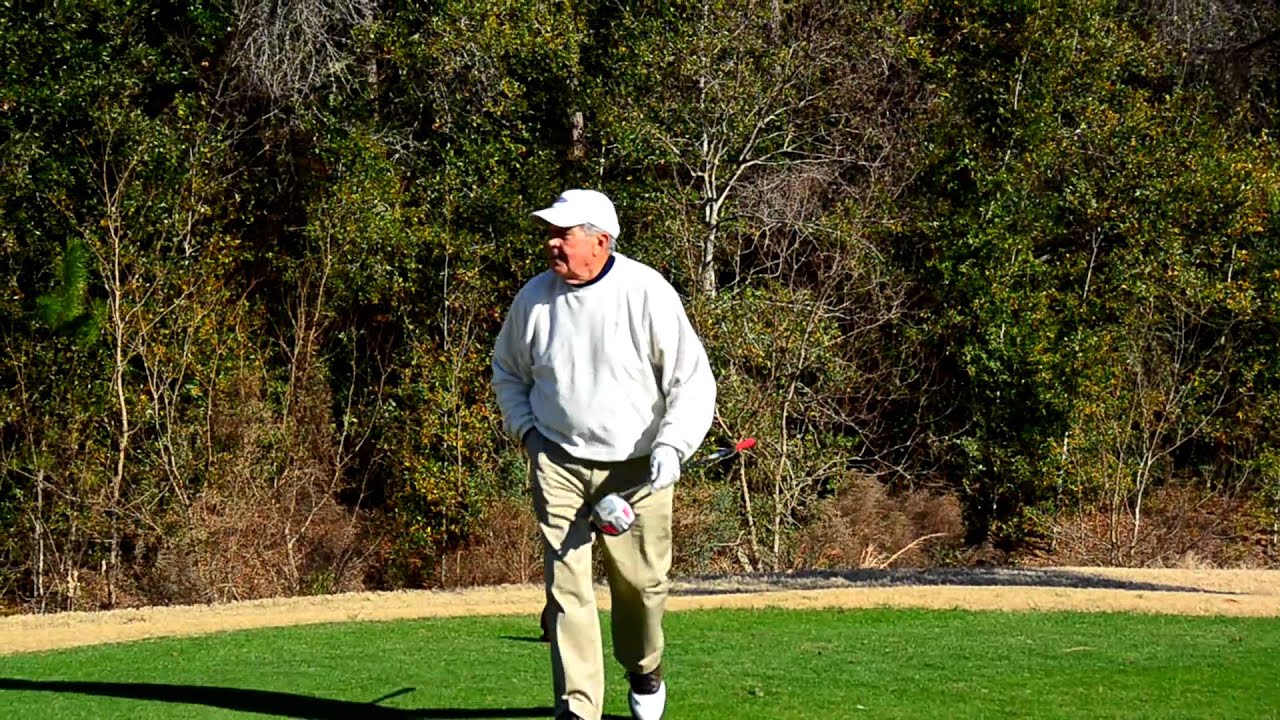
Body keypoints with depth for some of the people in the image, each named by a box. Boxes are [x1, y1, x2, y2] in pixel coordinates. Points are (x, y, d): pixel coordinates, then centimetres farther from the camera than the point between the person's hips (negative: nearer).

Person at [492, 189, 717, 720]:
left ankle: (644, 672, 36)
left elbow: (693, 380, -7)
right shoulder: (534, 297, 0)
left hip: (637, 468, -2)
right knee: (566, 584, -9)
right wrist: (526, 430, 5)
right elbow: (507, 370, 19)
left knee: (641, 581, 6)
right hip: (558, 463, 2)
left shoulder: (647, 294, -11)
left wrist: (670, 446, -19)